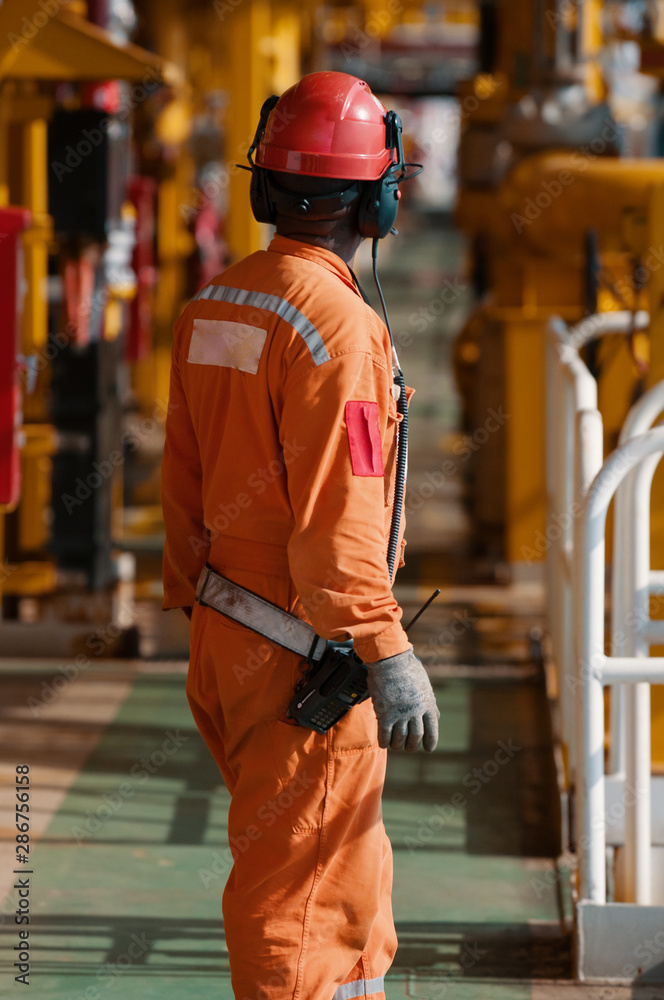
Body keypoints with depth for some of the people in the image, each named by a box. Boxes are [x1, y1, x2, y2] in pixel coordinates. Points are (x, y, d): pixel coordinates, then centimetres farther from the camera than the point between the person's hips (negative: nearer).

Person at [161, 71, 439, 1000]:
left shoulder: (212, 305, 7)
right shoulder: (334, 320, -20)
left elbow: (183, 478, 14)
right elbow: (336, 511, -24)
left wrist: (195, 601, 23)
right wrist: (387, 652, -24)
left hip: (227, 633, 9)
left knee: (353, 863, 21)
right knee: (296, 878, 1)